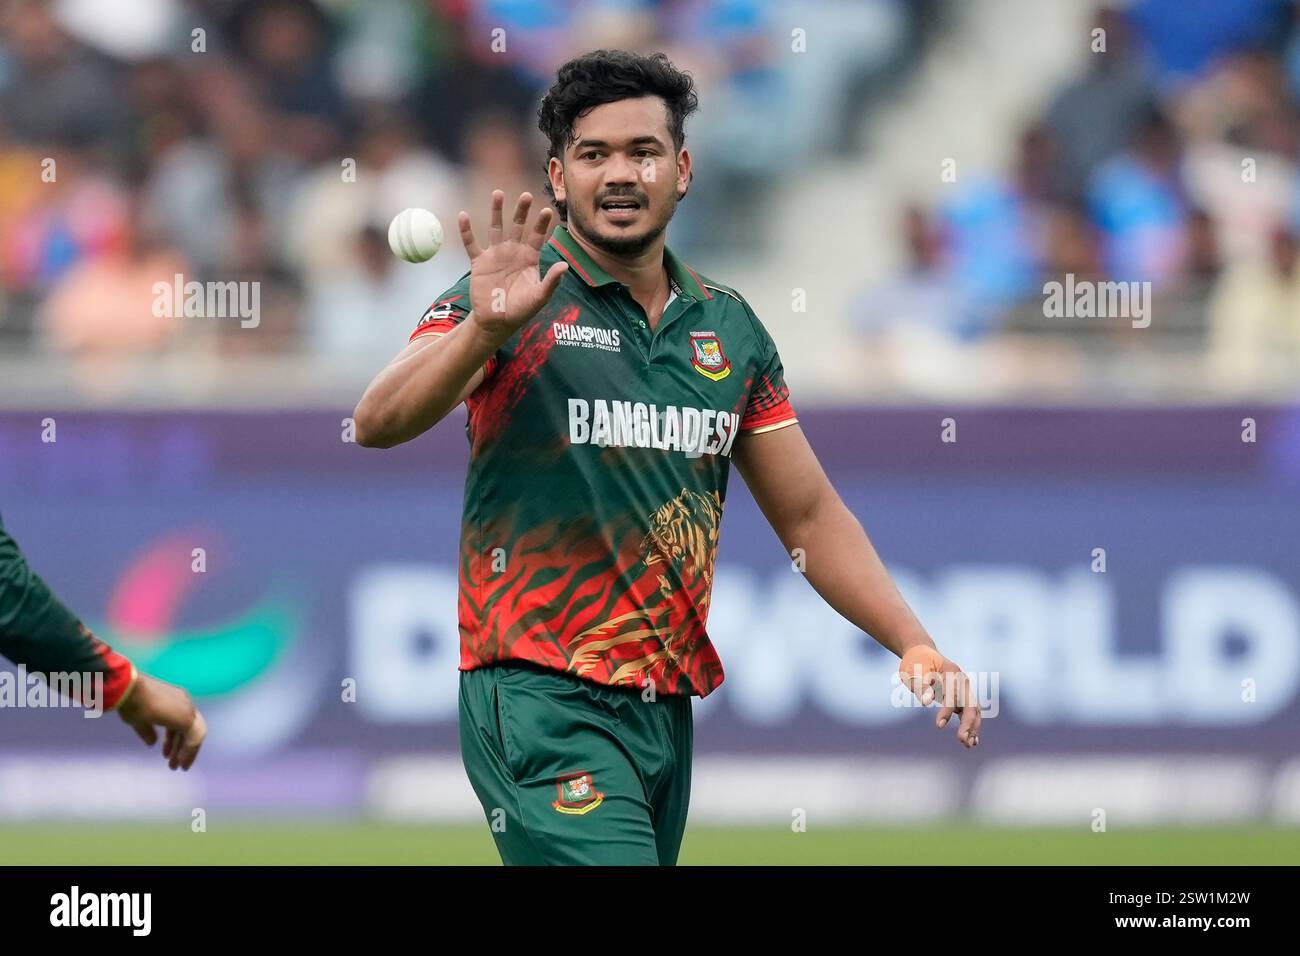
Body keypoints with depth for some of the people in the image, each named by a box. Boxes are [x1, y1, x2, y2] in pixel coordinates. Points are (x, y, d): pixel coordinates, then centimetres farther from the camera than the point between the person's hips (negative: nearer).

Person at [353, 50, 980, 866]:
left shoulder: (729, 326, 12)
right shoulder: (517, 299, -5)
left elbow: (809, 515, 18)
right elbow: (378, 425, -19)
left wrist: (916, 644, 5)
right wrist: (485, 327, -37)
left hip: (667, 707, 6)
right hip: (546, 702, -6)